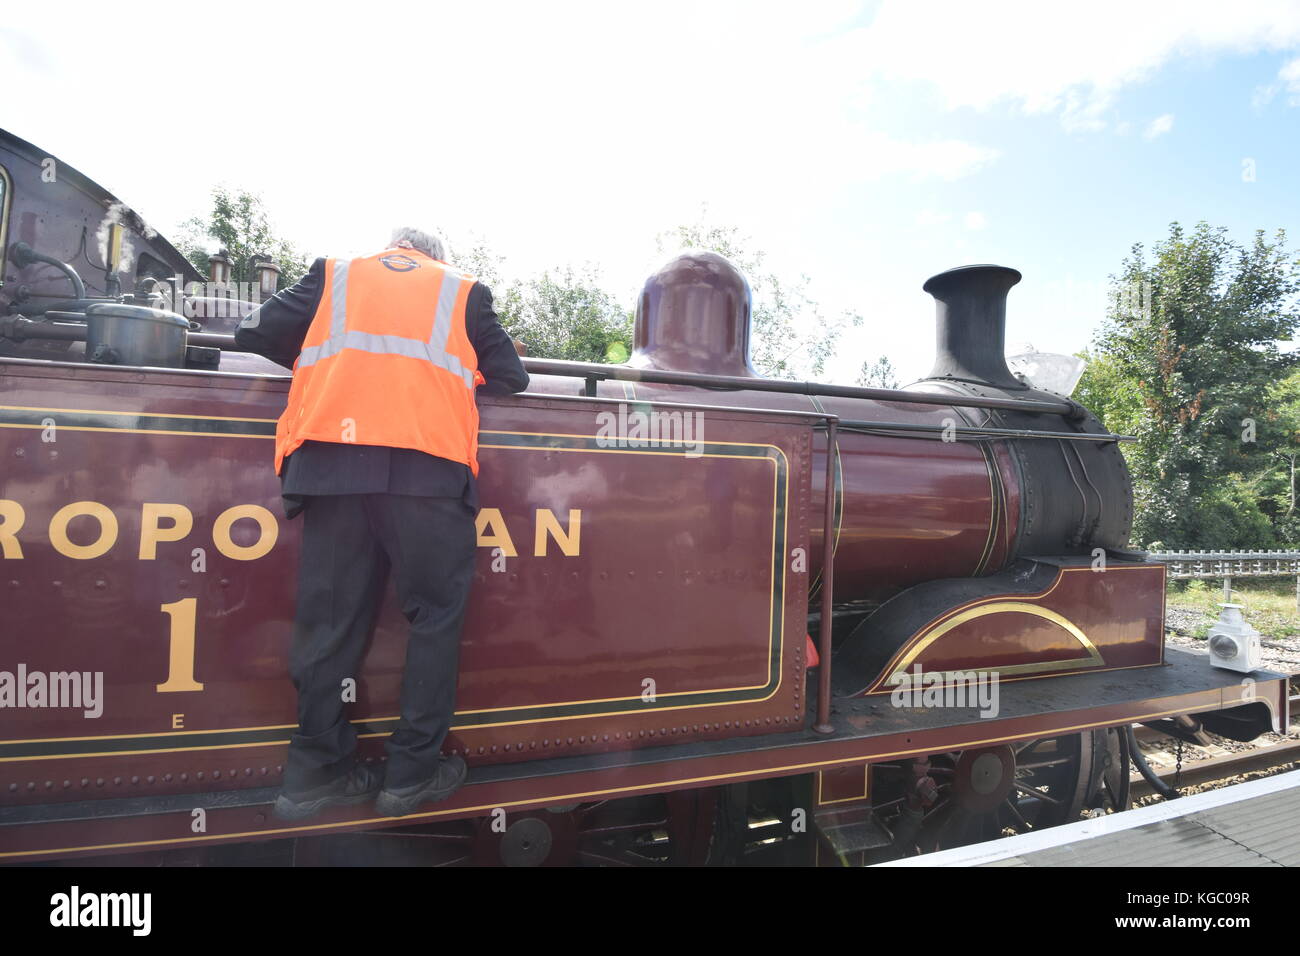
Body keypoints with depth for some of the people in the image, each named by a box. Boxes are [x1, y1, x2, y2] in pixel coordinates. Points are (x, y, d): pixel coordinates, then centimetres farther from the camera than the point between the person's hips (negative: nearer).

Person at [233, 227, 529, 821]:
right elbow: (510, 377, 20)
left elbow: (255, 335, 22)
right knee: (436, 613, 6)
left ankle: (317, 770, 16)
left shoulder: (334, 274, 25)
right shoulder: (464, 291, 22)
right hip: (426, 465, -2)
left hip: (331, 458, 3)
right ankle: (412, 772, 9)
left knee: (331, 615, 8)